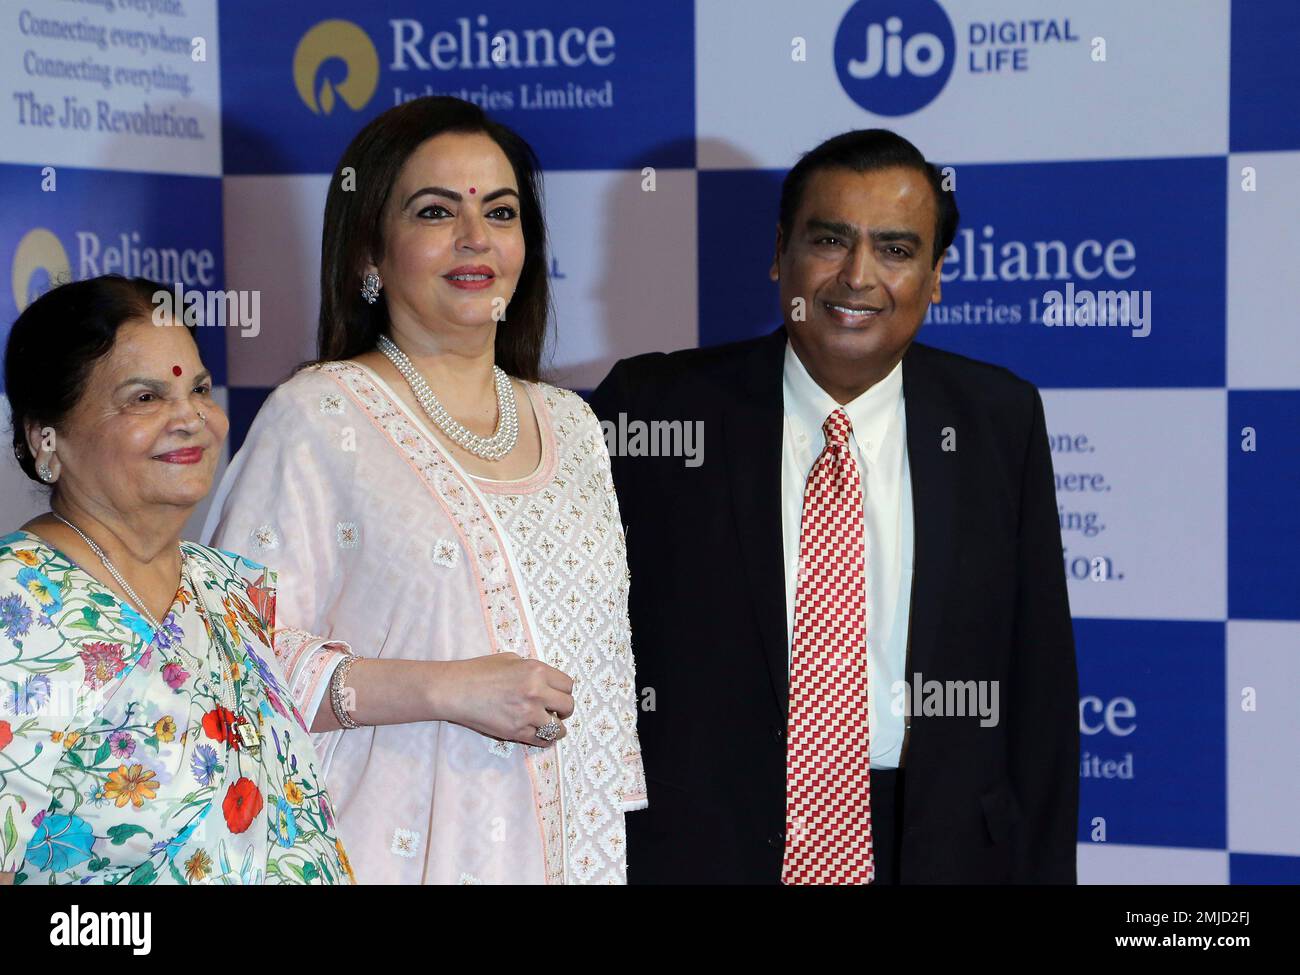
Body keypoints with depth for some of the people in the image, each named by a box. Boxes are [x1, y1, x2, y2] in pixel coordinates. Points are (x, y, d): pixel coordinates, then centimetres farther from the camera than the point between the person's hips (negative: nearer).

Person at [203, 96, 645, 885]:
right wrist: (445, 689, -19)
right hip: (392, 853, -5)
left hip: (573, 849, 5)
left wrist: (614, 848, 13)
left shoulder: (573, 426, 11)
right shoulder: (319, 419, -7)